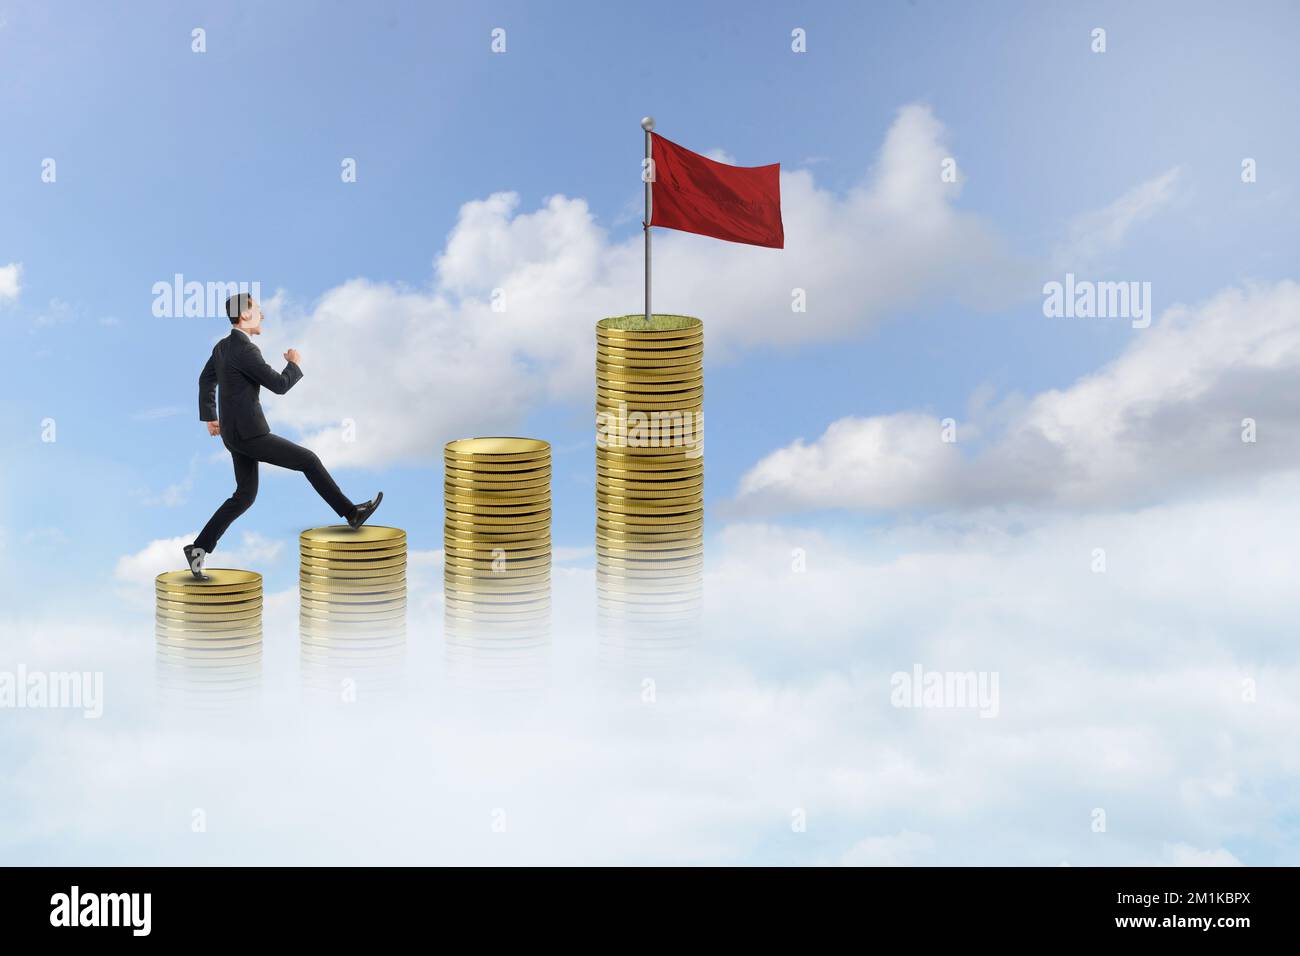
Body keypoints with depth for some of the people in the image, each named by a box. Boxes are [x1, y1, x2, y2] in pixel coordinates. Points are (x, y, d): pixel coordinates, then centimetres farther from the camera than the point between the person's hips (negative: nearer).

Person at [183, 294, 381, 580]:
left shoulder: (223, 346, 10)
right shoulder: (246, 351, -22)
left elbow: (205, 381, 24)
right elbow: (279, 385, -18)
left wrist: (210, 417, 36)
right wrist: (294, 364, 2)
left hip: (236, 432, 9)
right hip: (250, 435, -9)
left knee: (245, 496, 13)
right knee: (308, 460, 1)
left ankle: (200, 548, 8)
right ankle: (350, 512, 11)